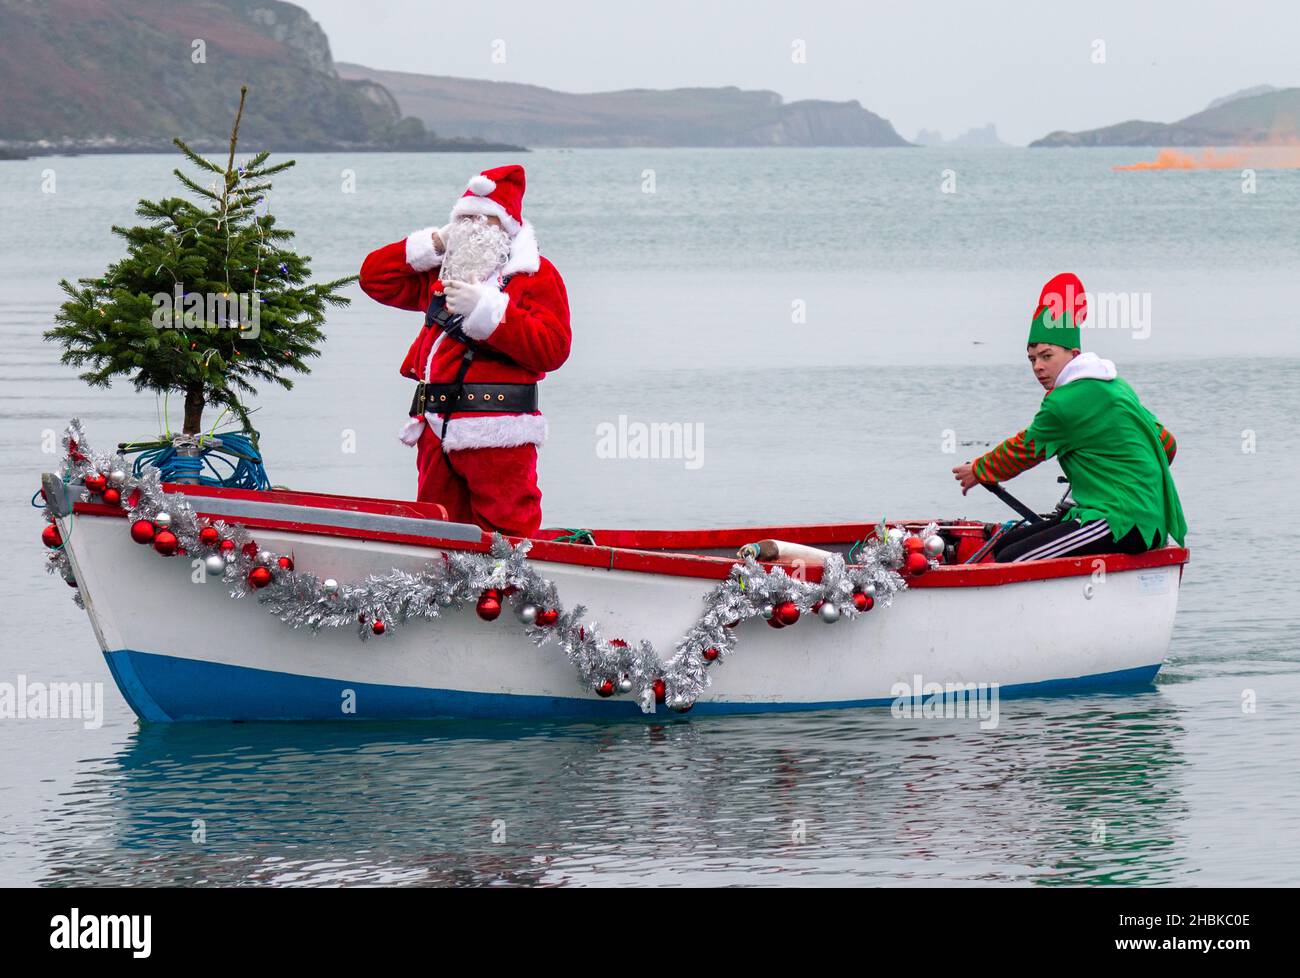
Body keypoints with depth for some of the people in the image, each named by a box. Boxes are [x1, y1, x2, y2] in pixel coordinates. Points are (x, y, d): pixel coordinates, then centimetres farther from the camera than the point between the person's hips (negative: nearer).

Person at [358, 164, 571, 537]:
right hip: (438, 432, 7)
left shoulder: (535, 275, 1)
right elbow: (374, 277, 23)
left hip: (498, 436, -7)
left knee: (506, 537, -12)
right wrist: (432, 244, 11)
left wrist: (488, 311, -18)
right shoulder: (440, 272, 21)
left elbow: (552, 348, -11)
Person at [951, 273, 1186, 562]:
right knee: (1002, 546, 7)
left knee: (1011, 562, -21)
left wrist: (977, 471, 22)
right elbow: (1167, 444, 21)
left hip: (1124, 526, -11)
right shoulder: (1115, 386, 16)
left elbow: (1026, 450, 3)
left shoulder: (1066, 402, -12)